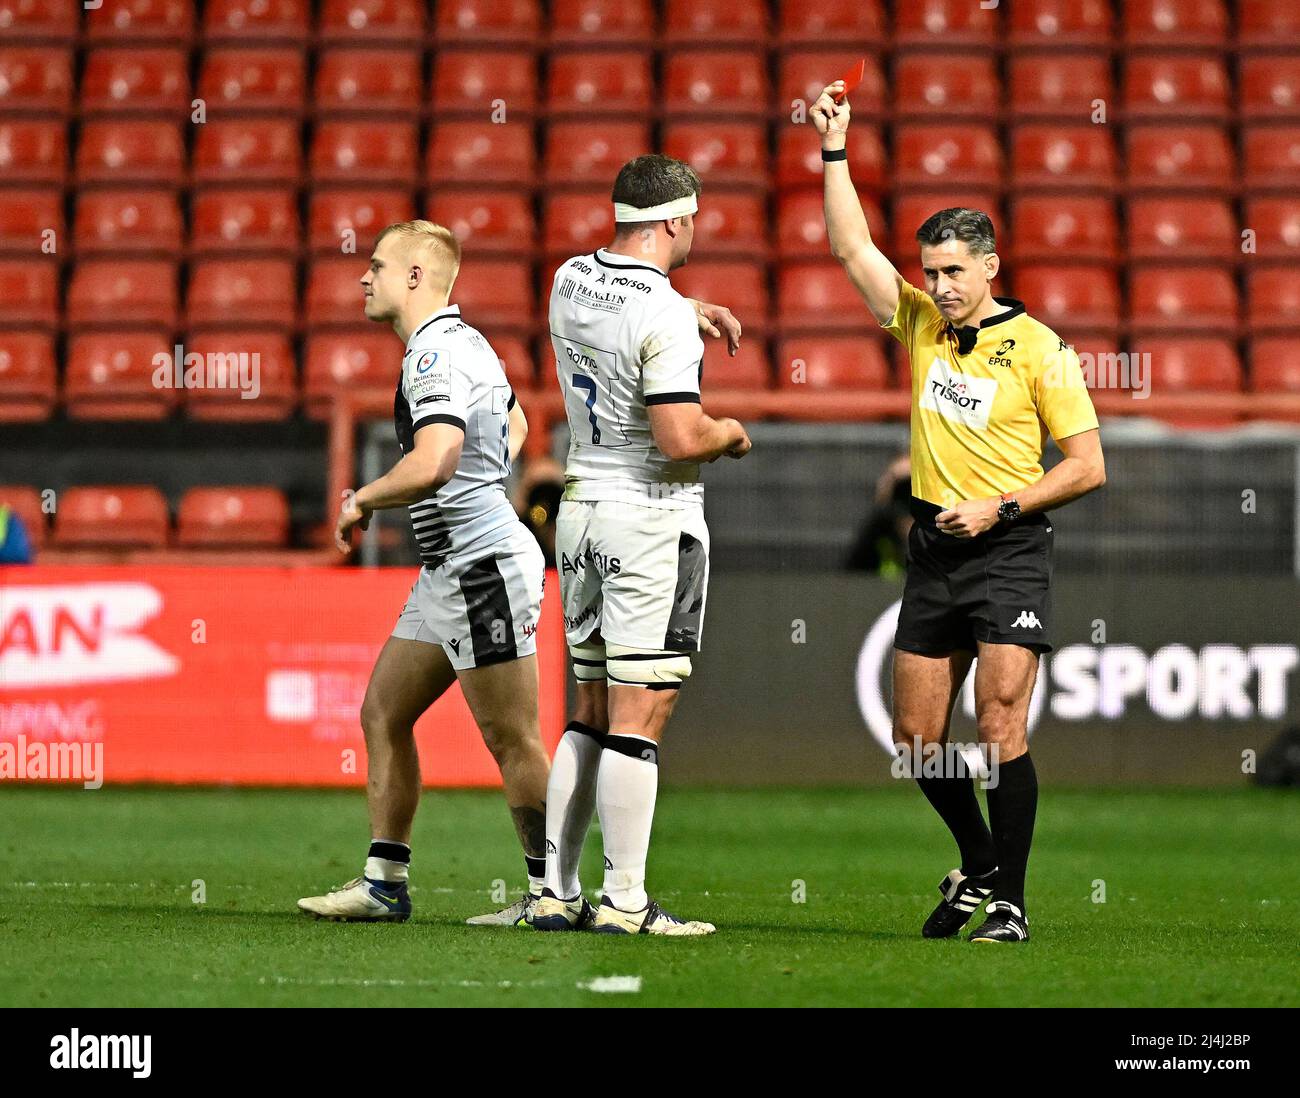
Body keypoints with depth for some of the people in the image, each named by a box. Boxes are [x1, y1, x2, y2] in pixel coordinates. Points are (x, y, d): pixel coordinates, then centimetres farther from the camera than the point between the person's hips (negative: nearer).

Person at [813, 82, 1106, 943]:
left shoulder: (1040, 349, -7)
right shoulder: (921, 324, 8)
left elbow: (1087, 467, -7)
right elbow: (854, 248, 9)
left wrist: (998, 509, -14)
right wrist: (835, 150, 5)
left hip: (1009, 553, -6)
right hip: (934, 551, 6)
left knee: (1000, 729, -13)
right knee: (917, 735, 8)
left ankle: (1009, 901, -6)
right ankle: (978, 865, 29)